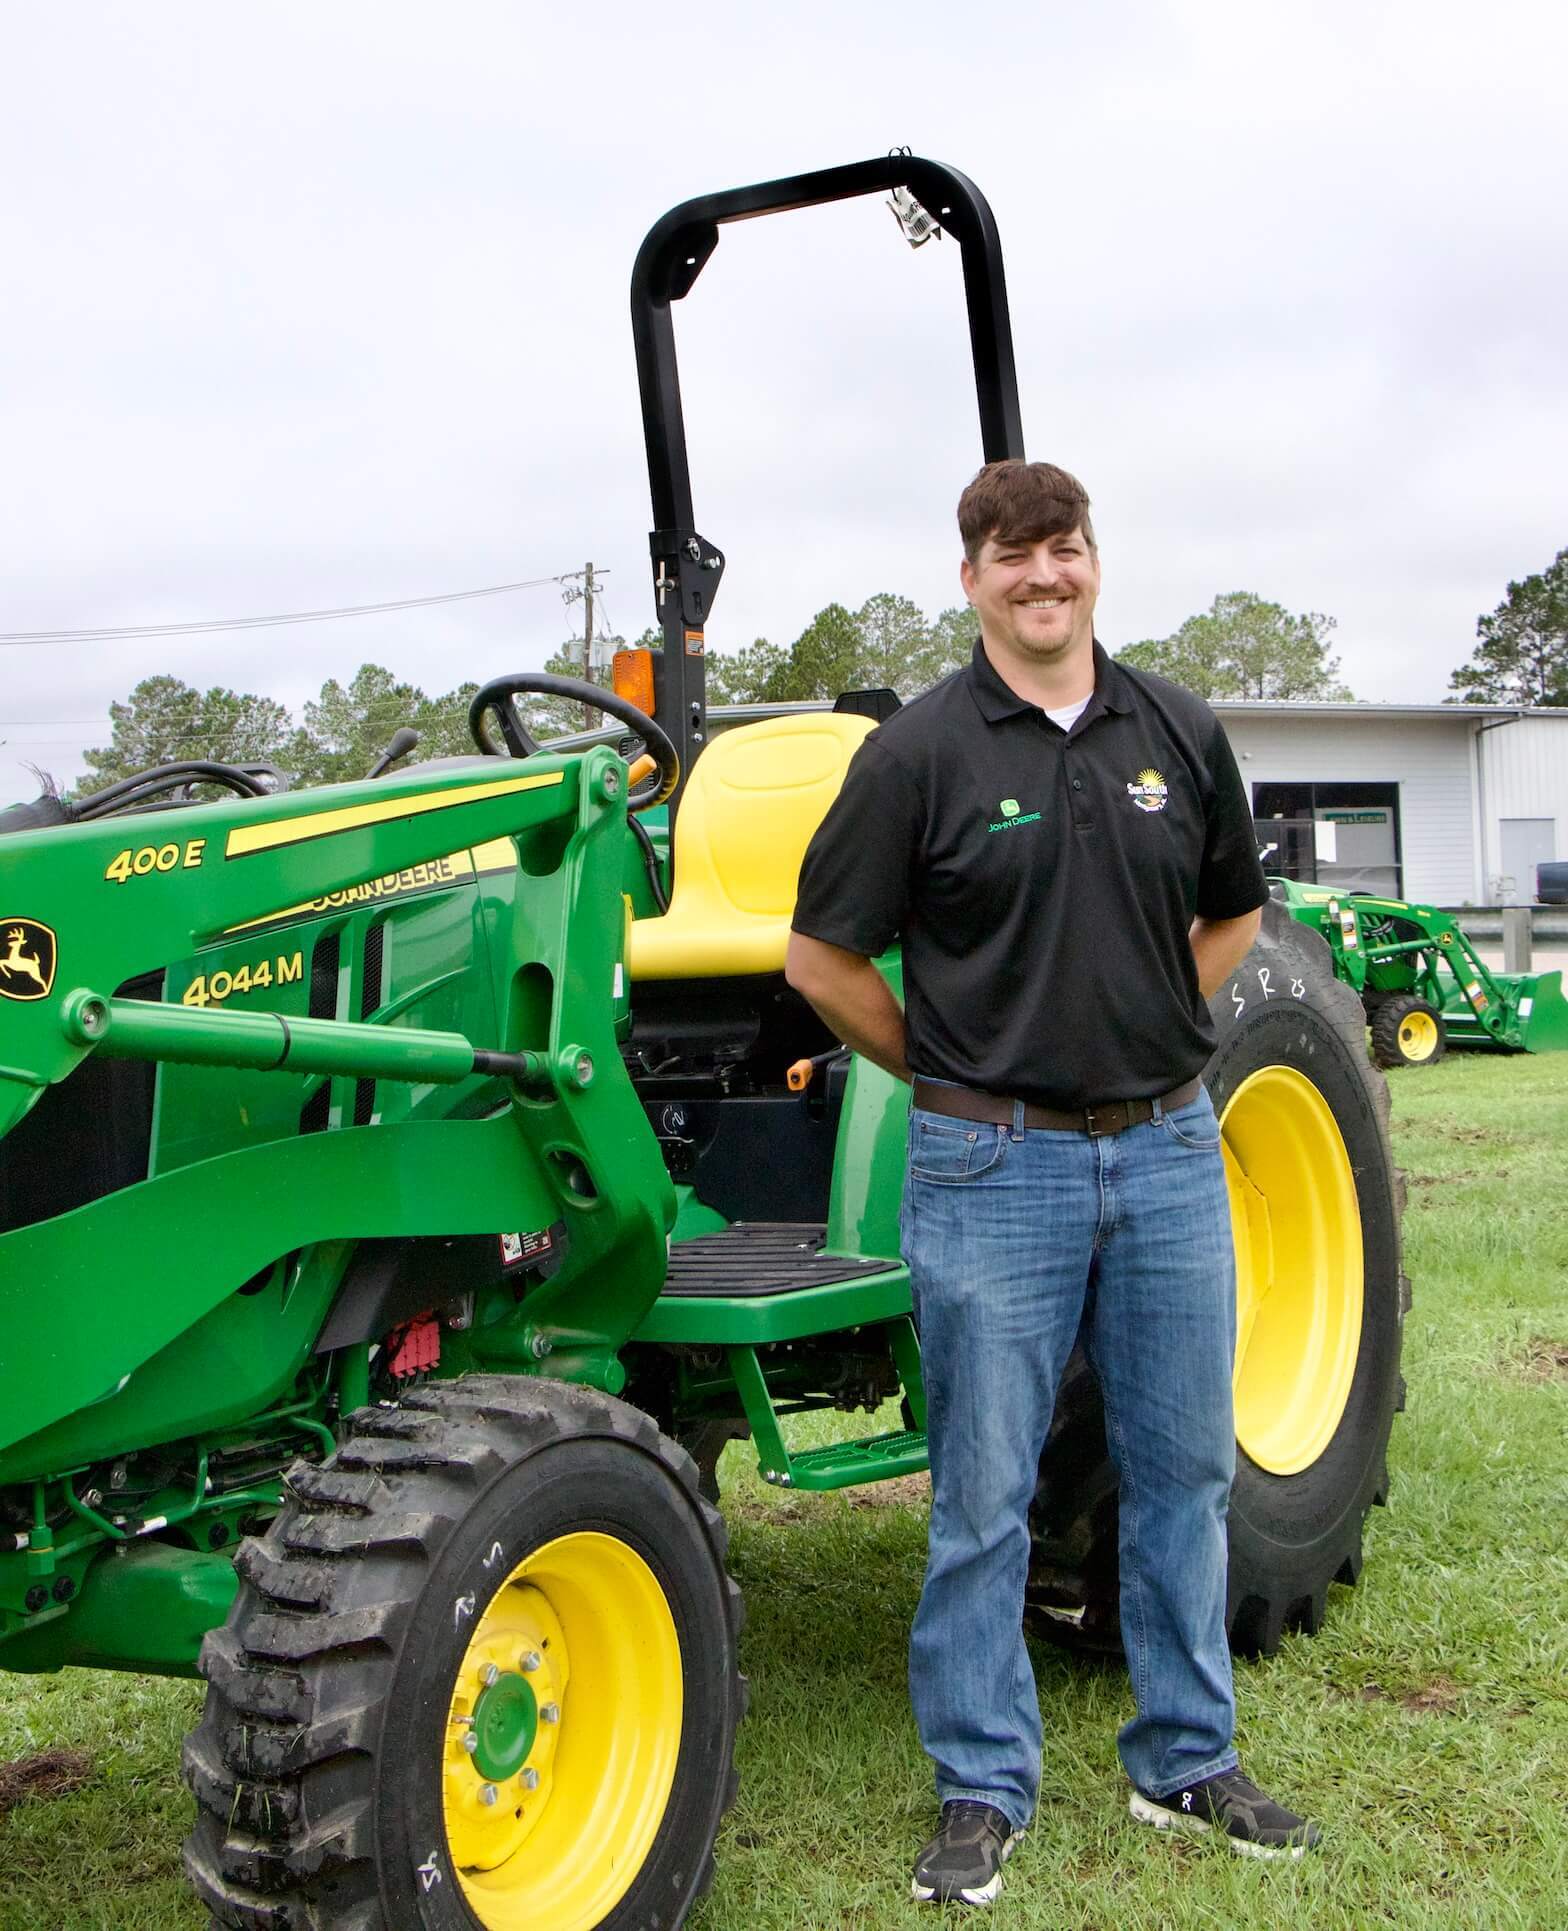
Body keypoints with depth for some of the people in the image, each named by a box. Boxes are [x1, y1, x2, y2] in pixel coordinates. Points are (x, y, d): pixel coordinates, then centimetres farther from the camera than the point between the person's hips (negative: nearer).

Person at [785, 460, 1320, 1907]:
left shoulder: (1179, 733, 6)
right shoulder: (921, 751, -6)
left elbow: (1235, 911, 20)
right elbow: (823, 960, -3)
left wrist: (1152, 1041, 11)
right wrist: (955, 1073, 2)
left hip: (1168, 1150, 4)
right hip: (994, 1165, -4)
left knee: (1184, 1469, 13)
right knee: (986, 1493, 4)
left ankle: (1187, 1762, 29)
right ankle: (985, 1789, 19)